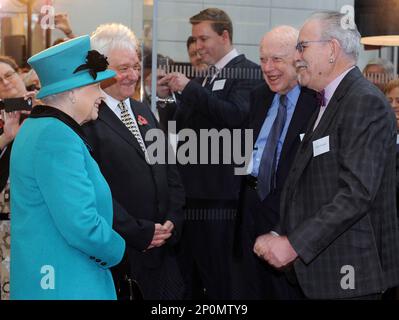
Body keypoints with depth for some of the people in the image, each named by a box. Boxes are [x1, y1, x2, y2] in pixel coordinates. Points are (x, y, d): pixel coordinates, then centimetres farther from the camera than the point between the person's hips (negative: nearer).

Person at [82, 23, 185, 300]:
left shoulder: (144, 111, 16)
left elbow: (169, 170, 17)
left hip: (162, 245, 7)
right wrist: (141, 233, -15)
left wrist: (173, 221, 2)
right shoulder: (86, 118, -11)